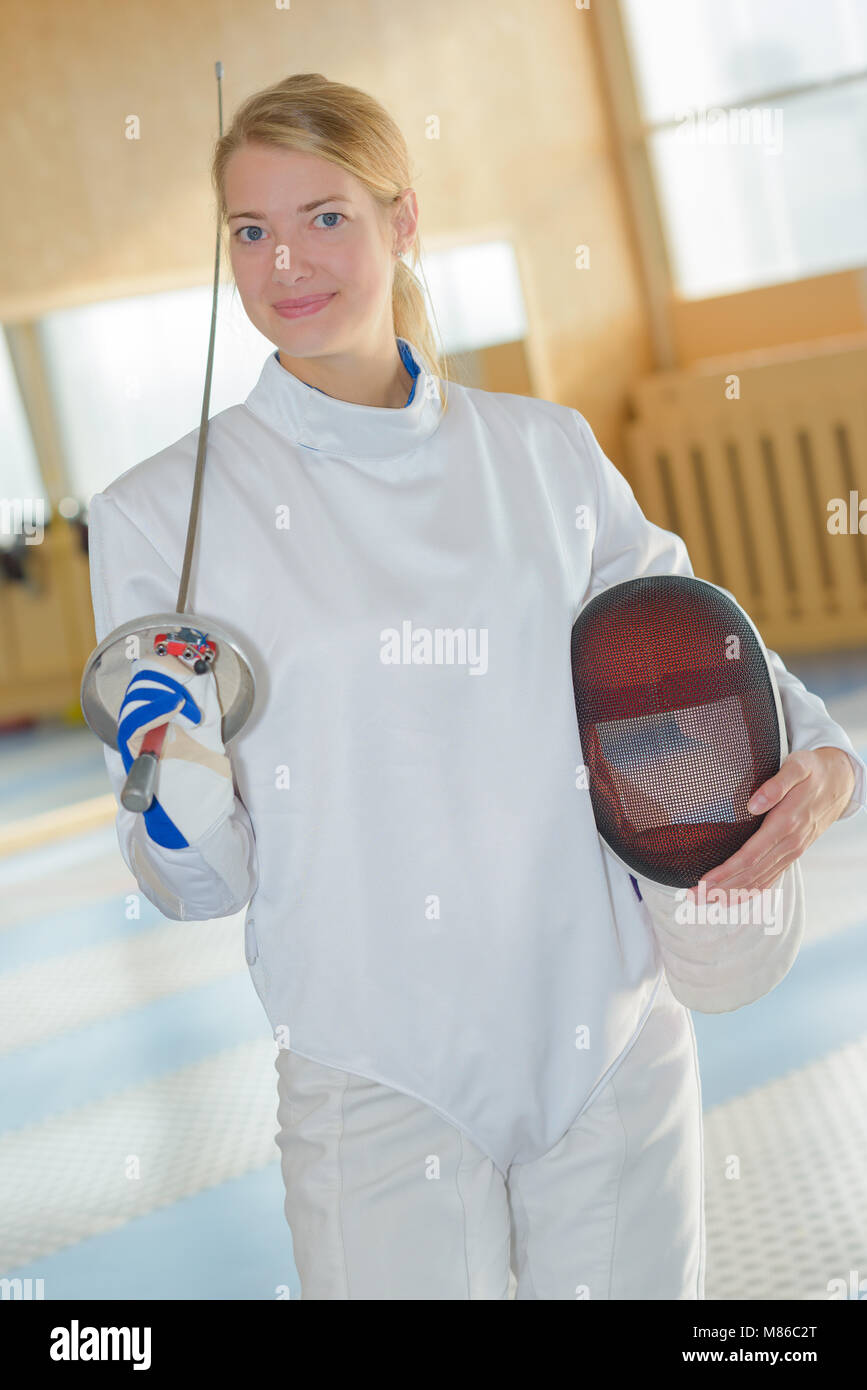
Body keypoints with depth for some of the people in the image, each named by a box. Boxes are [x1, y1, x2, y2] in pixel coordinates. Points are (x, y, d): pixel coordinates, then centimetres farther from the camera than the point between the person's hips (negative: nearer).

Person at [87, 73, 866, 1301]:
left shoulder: (549, 454, 3)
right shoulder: (163, 513, -3)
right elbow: (198, 884, -3)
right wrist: (182, 785, -25)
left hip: (615, 1049, 3)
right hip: (377, 1079, -2)